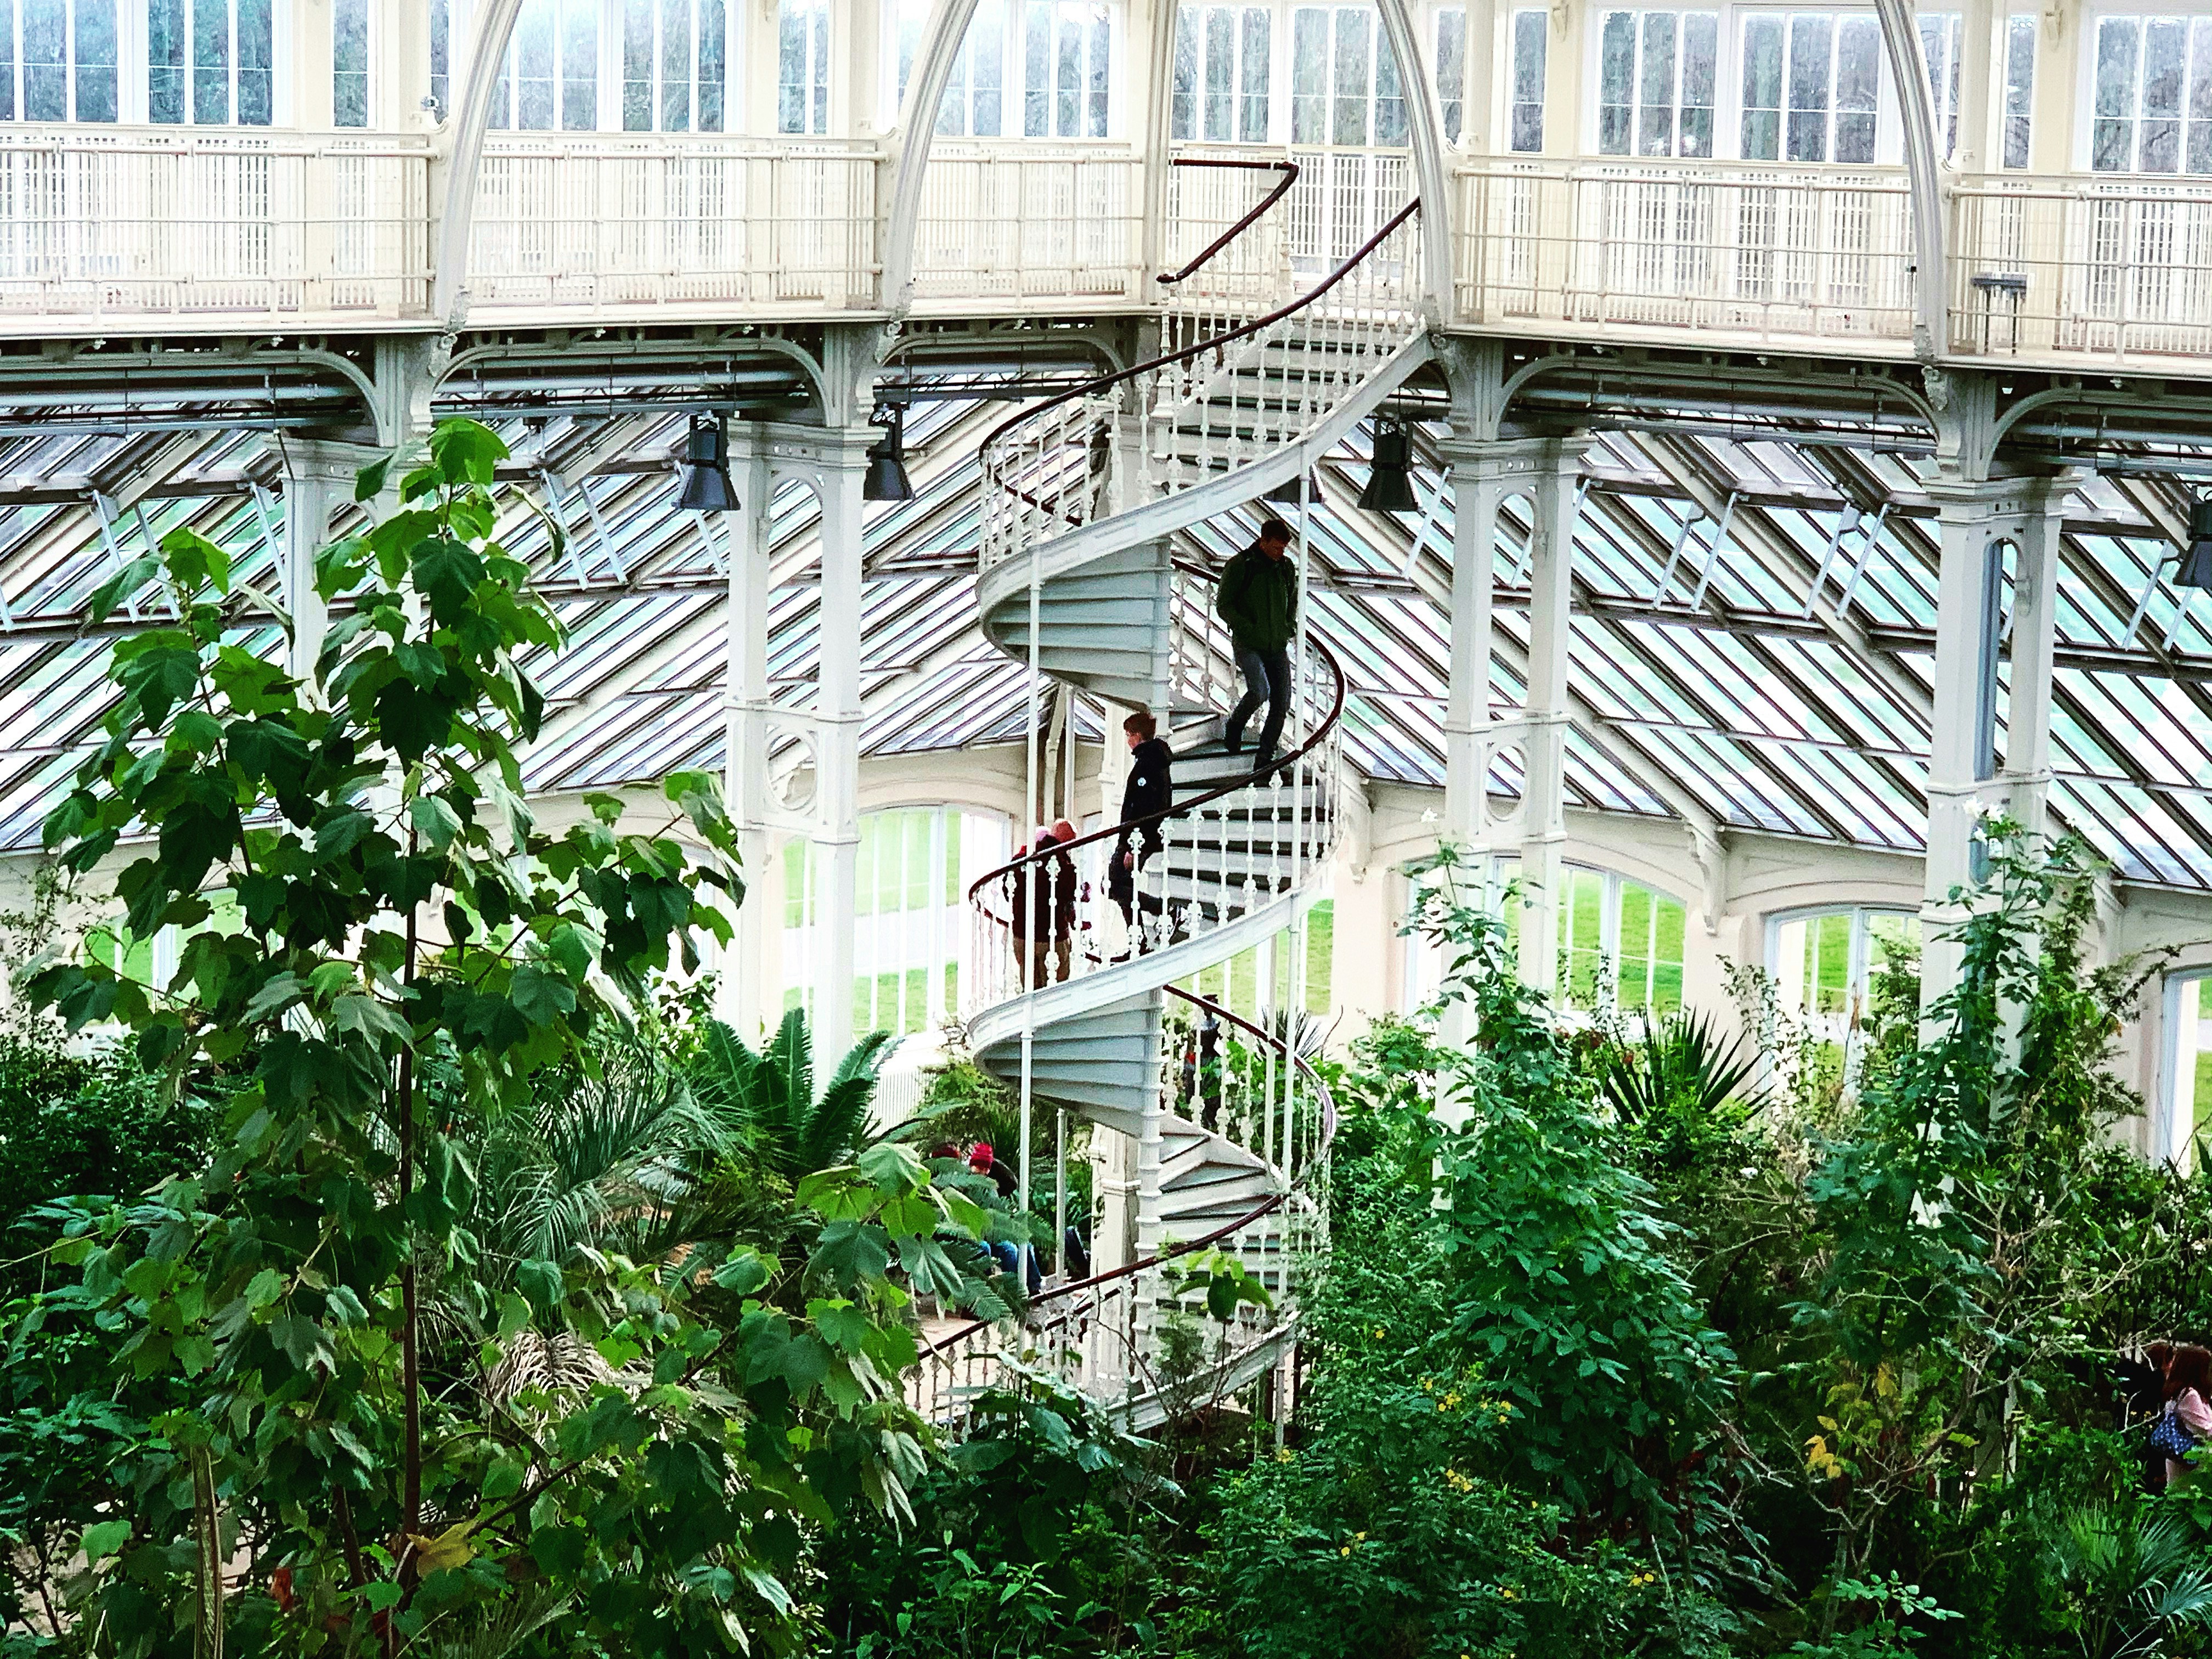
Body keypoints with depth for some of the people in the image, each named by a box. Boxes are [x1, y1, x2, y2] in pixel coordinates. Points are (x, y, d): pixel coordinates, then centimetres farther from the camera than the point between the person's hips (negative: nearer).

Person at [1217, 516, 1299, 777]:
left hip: (1278, 646, 5)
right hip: (1248, 645, -5)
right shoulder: (1240, 566, -9)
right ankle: (1235, 727, 4)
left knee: (1281, 704, -2)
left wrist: (1290, 625, 8)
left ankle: (1264, 759, 9)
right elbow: (1223, 605, -6)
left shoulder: (1287, 567, 8)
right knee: (1259, 691, -26)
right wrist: (1248, 629, -15)